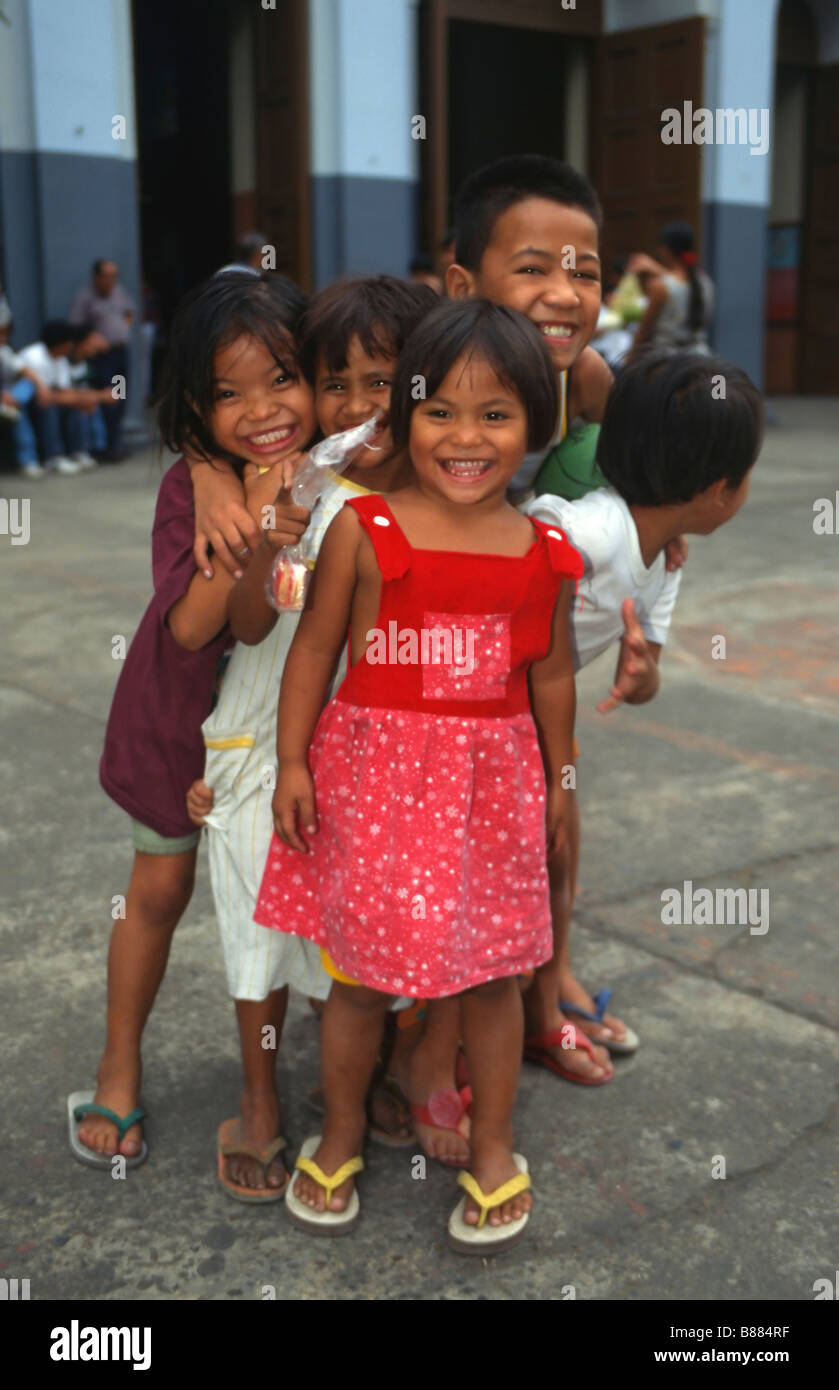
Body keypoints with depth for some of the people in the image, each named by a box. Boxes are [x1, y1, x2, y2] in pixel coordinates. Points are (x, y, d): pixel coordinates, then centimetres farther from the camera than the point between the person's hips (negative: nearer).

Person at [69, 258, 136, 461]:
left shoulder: (119, 291, 10)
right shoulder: (85, 297, -8)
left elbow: (131, 310, 27)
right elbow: (75, 326, -10)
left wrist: (125, 327, 10)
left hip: (121, 351, 6)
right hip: (102, 356, -6)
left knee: (120, 400, 8)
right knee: (108, 400, -11)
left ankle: (115, 444, 18)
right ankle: (112, 447, -10)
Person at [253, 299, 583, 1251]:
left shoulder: (544, 555, -1)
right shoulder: (362, 532, -9)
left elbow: (551, 675, 10)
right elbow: (314, 648, -2)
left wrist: (560, 782, 16)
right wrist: (291, 762, -5)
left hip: (492, 780, 2)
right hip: (375, 771, -2)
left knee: (492, 974, 13)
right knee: (360, 974, 11)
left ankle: (493, 1148, 35)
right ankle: (340, 1137, 35)